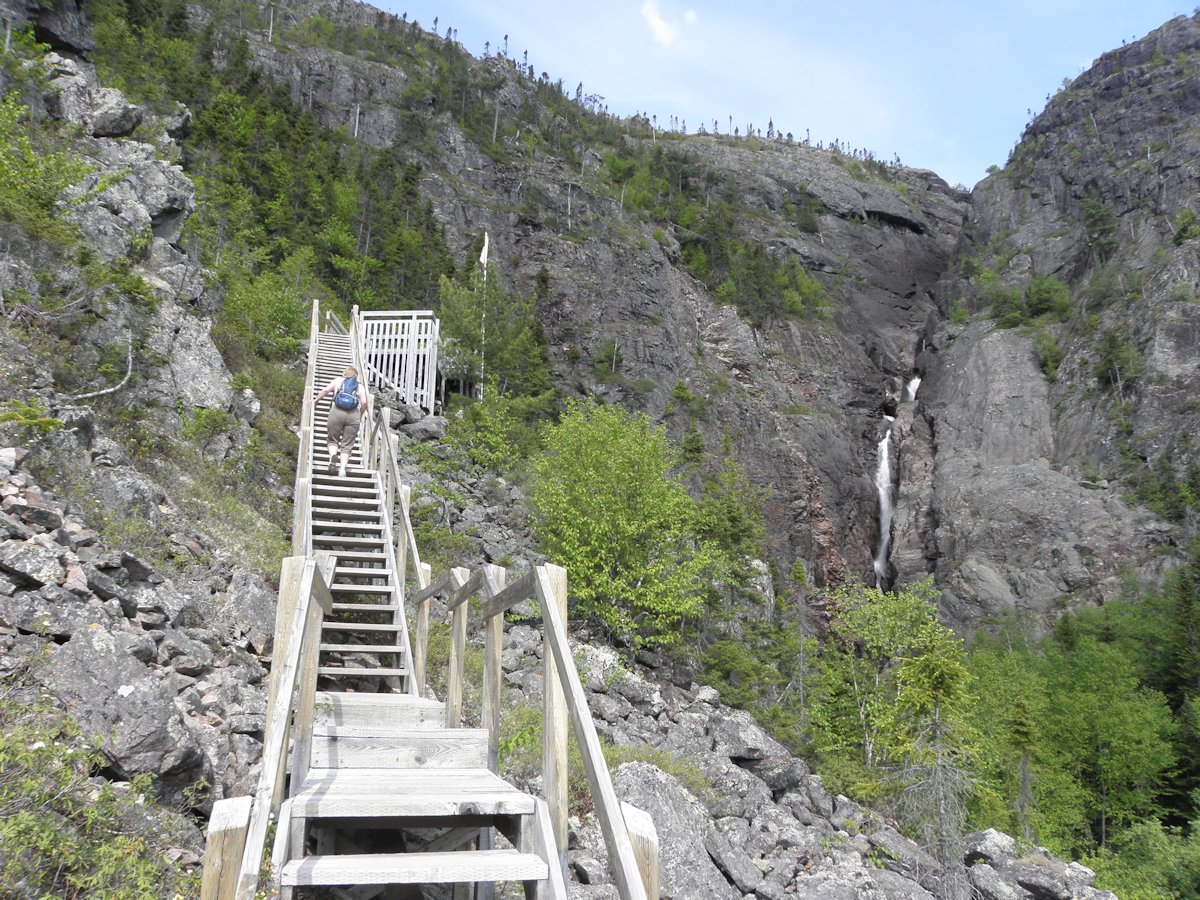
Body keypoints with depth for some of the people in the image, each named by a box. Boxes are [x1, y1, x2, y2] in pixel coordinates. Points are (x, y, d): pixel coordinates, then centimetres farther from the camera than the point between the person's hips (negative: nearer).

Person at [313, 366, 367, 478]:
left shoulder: (338, 381, 19)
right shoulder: (360, 386, 20)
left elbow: (326, 390, 5)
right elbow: (364, 402, 6)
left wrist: (315, 401, 19)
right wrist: (360, 416, 20)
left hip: (337, 411, -1)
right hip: (354, 414, 1)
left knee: (332, 440, 14)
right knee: (346, 445, 6)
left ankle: (333, 455, -17)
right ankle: (342, 469, -10)